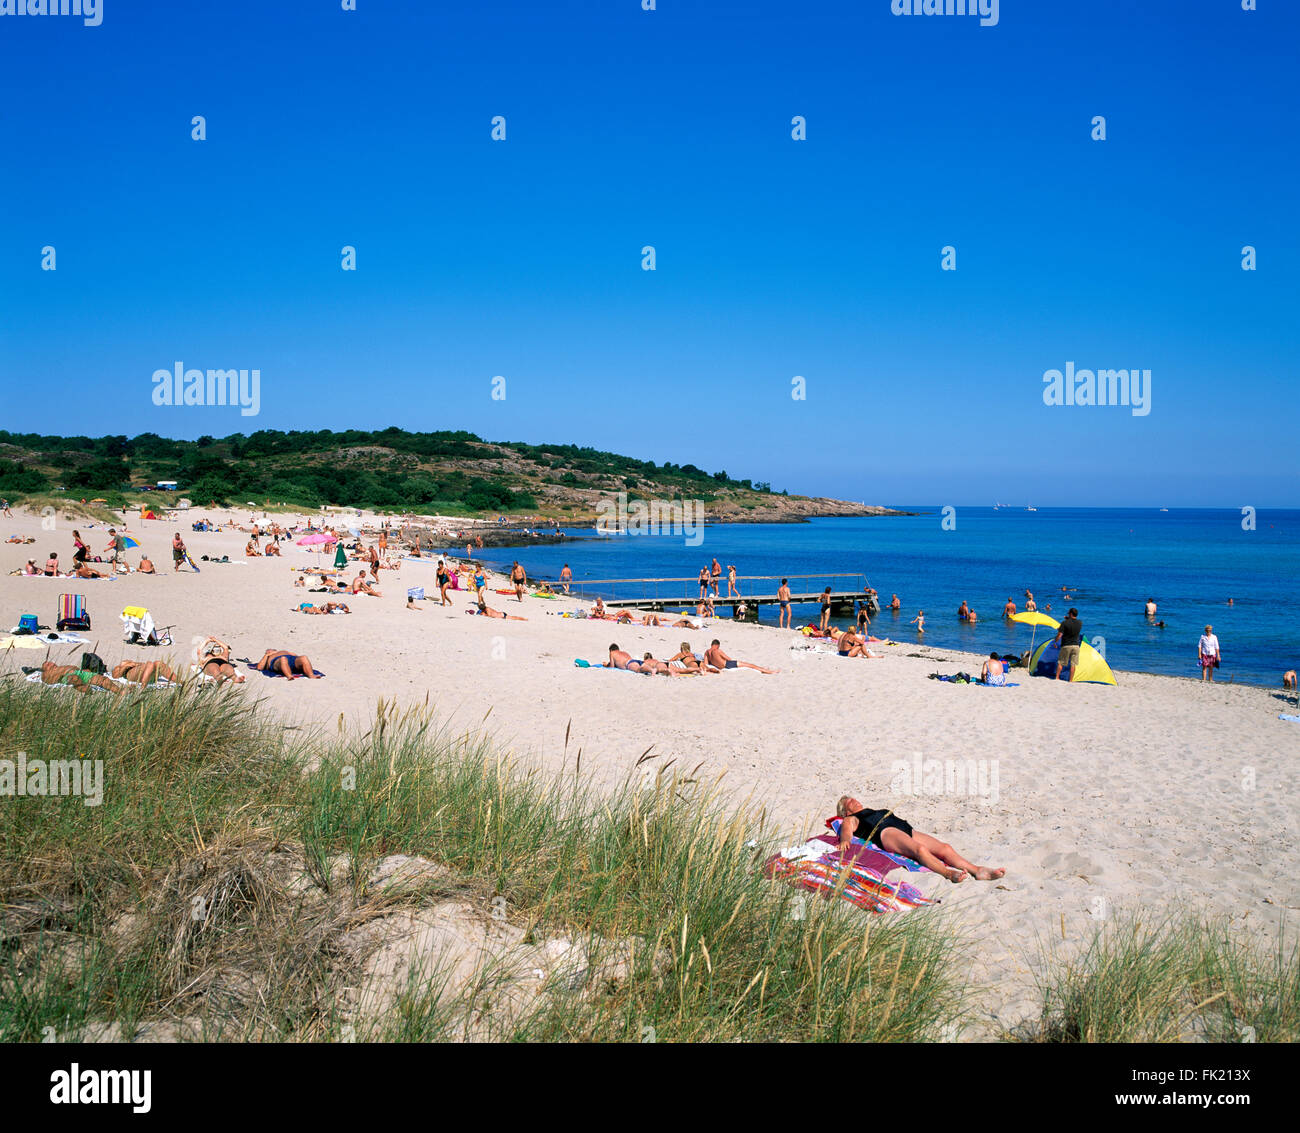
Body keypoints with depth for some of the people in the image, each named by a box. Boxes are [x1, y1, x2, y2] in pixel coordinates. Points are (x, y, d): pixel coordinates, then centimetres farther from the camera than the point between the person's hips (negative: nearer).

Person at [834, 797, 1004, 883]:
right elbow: (846, 829, 2)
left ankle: (978, 871, -39)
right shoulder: (851, 819, 23)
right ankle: (949, 873, -61)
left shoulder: (875, 812, 44)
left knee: (944, 848, -20)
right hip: (886, 834, -7)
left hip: (907, 829, 7)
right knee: (919, 849, -38)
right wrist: (845, 840, -20)